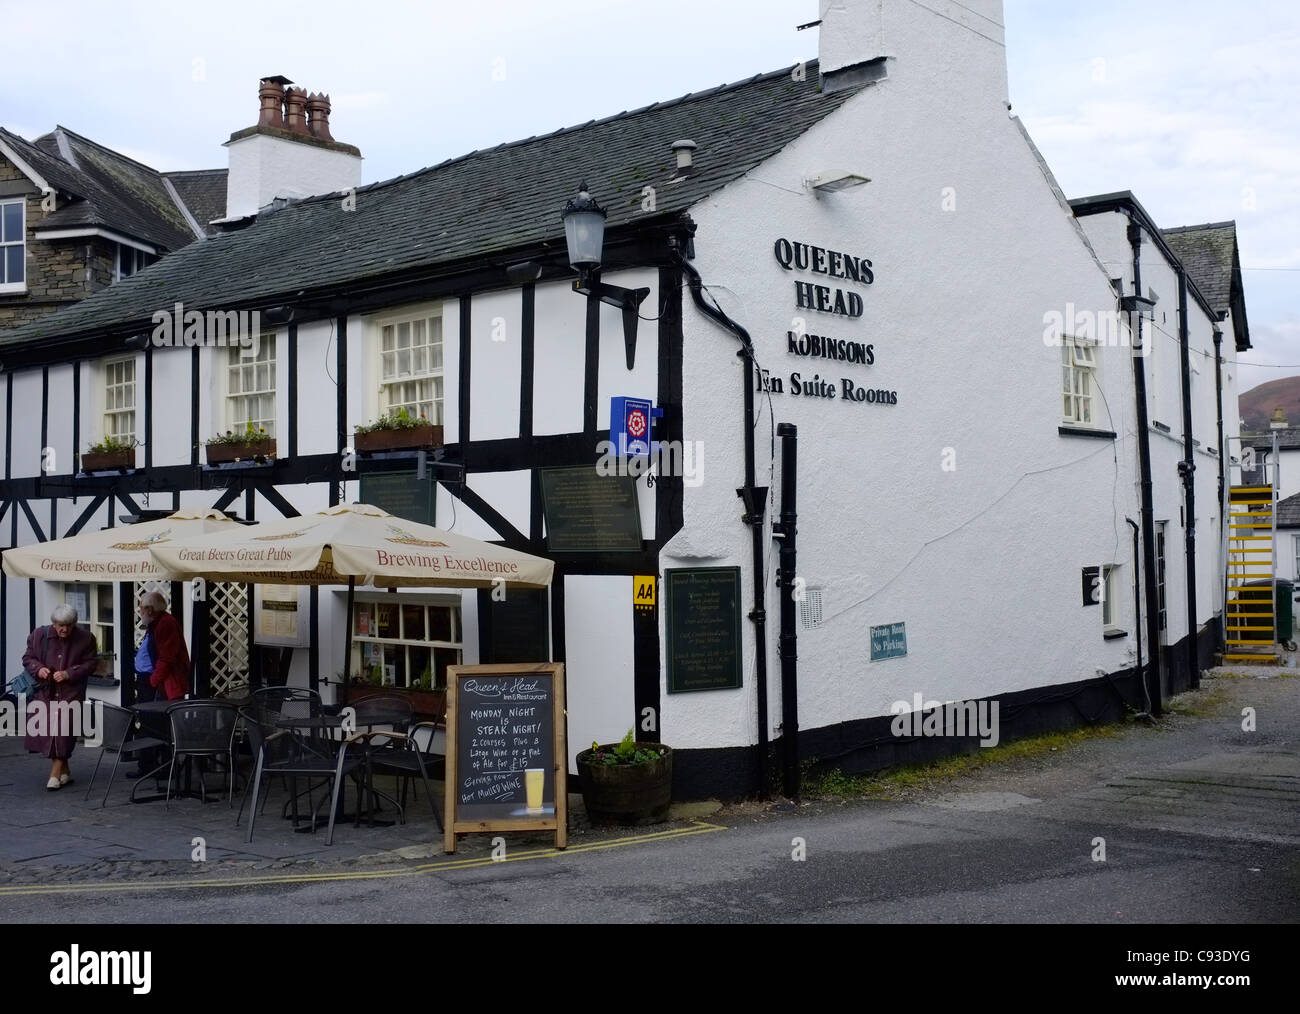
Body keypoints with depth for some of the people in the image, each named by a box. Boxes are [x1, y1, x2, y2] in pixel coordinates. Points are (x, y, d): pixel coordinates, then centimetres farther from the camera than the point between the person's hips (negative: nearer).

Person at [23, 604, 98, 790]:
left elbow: (91, 663, -2)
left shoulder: (85, 639, -4)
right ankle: (64, 771, 18)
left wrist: (68, 674, -15)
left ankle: (55, 774, 0)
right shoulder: (39, 635, 2)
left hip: (71, 693, -3)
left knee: (63, 730, -8)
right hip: (46, 691, 3)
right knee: (44, 729, 3)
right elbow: (27, 658, 10)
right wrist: (38, 669, -11)